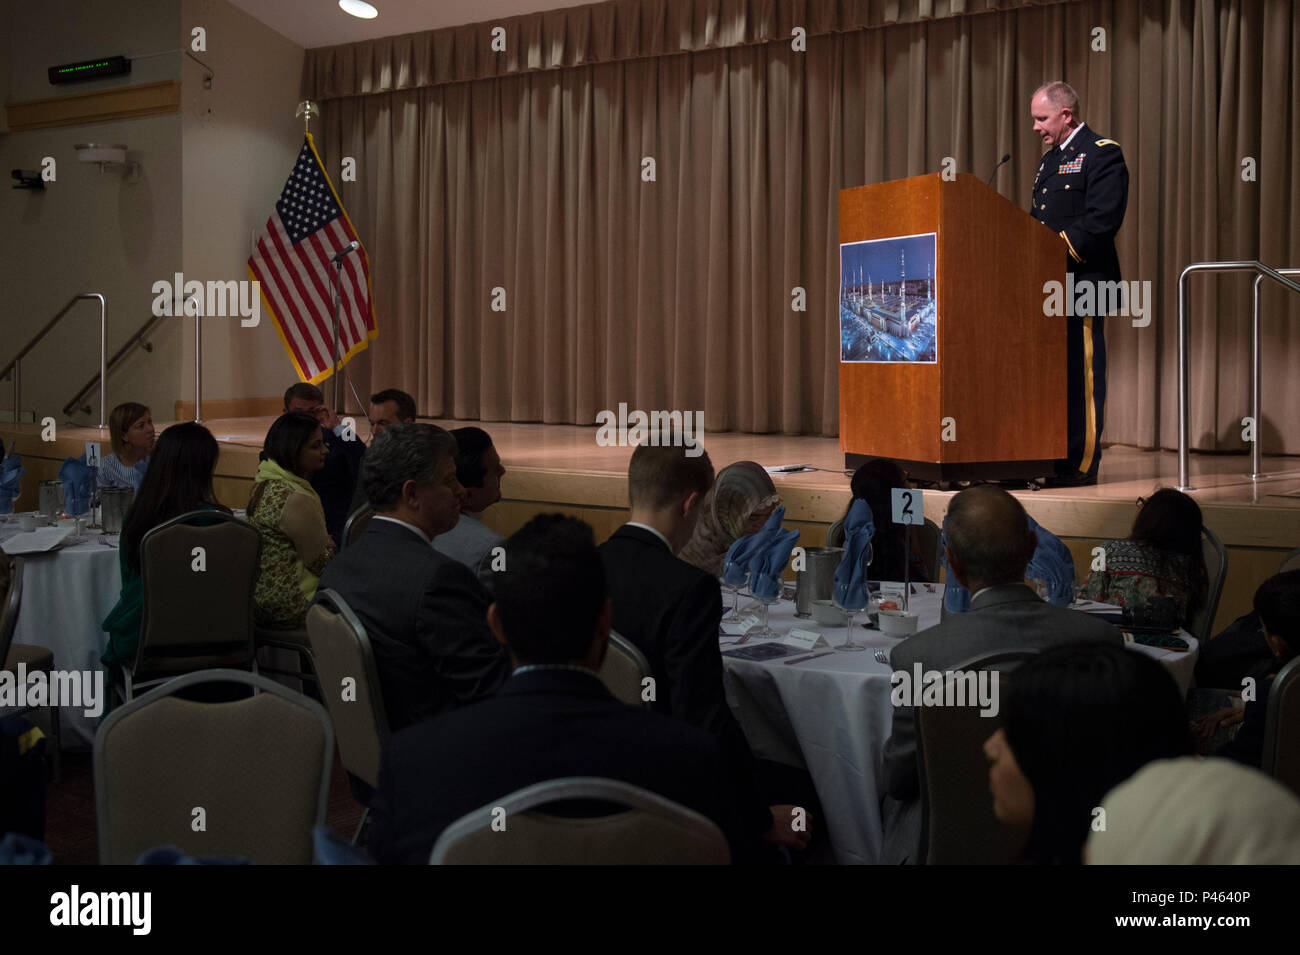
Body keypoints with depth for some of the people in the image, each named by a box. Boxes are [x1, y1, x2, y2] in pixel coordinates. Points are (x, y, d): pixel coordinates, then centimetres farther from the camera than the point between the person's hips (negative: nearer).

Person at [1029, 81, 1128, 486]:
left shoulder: (1103, 153, -6)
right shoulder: (1050, 158, 22)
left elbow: (1104, 218, -18)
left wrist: (1060, 248, -21)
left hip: (1082, 282, -9)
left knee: (1082, 372, -6)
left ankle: (1082, 464, -2)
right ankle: (1052, 458, 15)